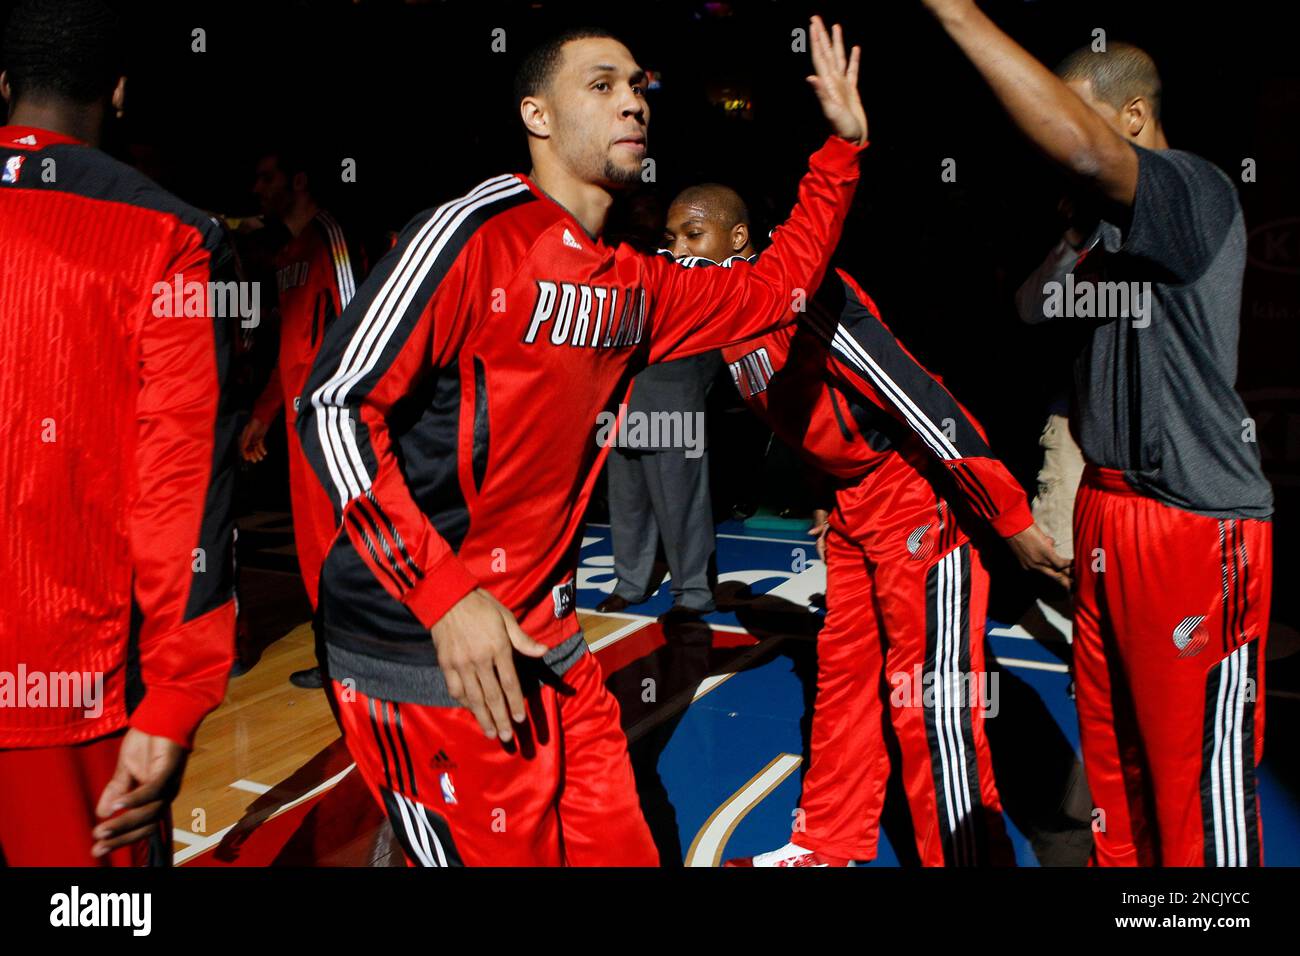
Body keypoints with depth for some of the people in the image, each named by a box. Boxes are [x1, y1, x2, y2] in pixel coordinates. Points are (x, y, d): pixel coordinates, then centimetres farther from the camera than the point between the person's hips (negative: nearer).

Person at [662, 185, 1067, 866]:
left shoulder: (800, 293, -22)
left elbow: (920, 397, -25)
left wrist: (1010, 518, -26)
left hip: (919, 497, -9)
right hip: (852, 505, 9)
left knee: (930, 701, -6)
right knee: (841, 677, 16)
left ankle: (968, 856, 9)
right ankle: (825, 848, 31)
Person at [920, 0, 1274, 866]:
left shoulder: (1198, 192, -17)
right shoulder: (1100, 222, 13)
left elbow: (1082, 147, -33)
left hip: (1198, 522, -8)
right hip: (1108, 509, 9)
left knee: (1199, 768, 2)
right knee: (1111, 749, 18)